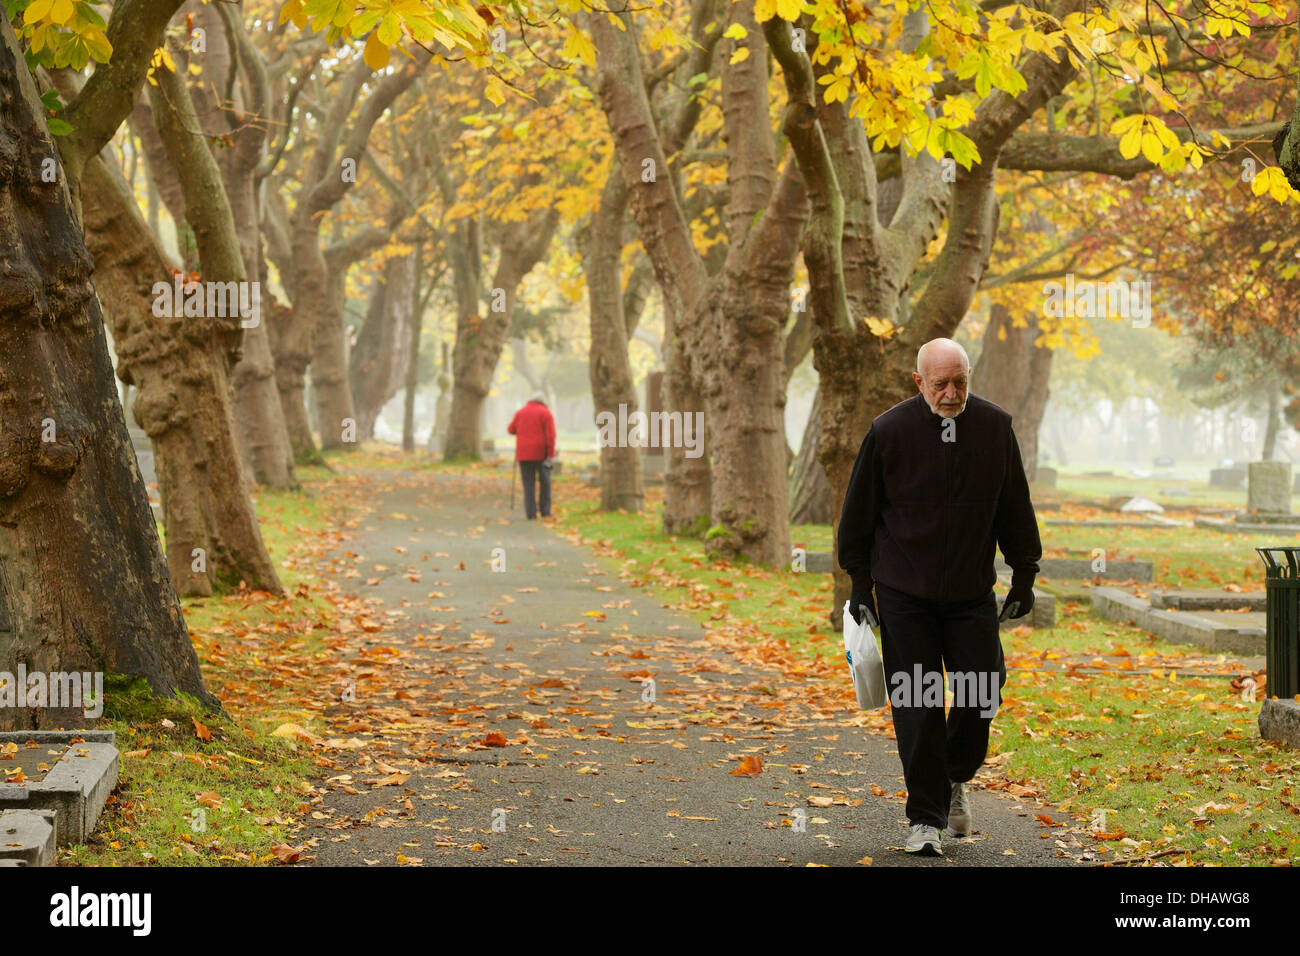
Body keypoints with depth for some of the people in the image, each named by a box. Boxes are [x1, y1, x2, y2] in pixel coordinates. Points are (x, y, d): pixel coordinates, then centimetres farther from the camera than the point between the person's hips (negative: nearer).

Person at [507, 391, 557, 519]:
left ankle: (531, 513, -2)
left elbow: (511, 430, 17)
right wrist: (550, 454, -9)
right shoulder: (545, 413, -2)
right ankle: (545, 511, 9)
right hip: (541, 453, -3)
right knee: (545, 482, 9)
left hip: (523, 454, 3)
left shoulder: (520, 412, 9)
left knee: (528, 484, 4)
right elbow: (550, 435, -10)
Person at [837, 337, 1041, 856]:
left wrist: (1024, 574, 9)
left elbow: (1014, 506, 9)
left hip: (973, 593, 2)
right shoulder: (888, 431, -8)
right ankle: (926, 817, 7)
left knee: (983, 692, -2)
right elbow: (859, 511, 1)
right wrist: (860, 583, 0)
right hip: (904, 594, -2)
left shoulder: (995, 427, -1)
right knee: (916, 707, -3)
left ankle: (955, 777, 27)